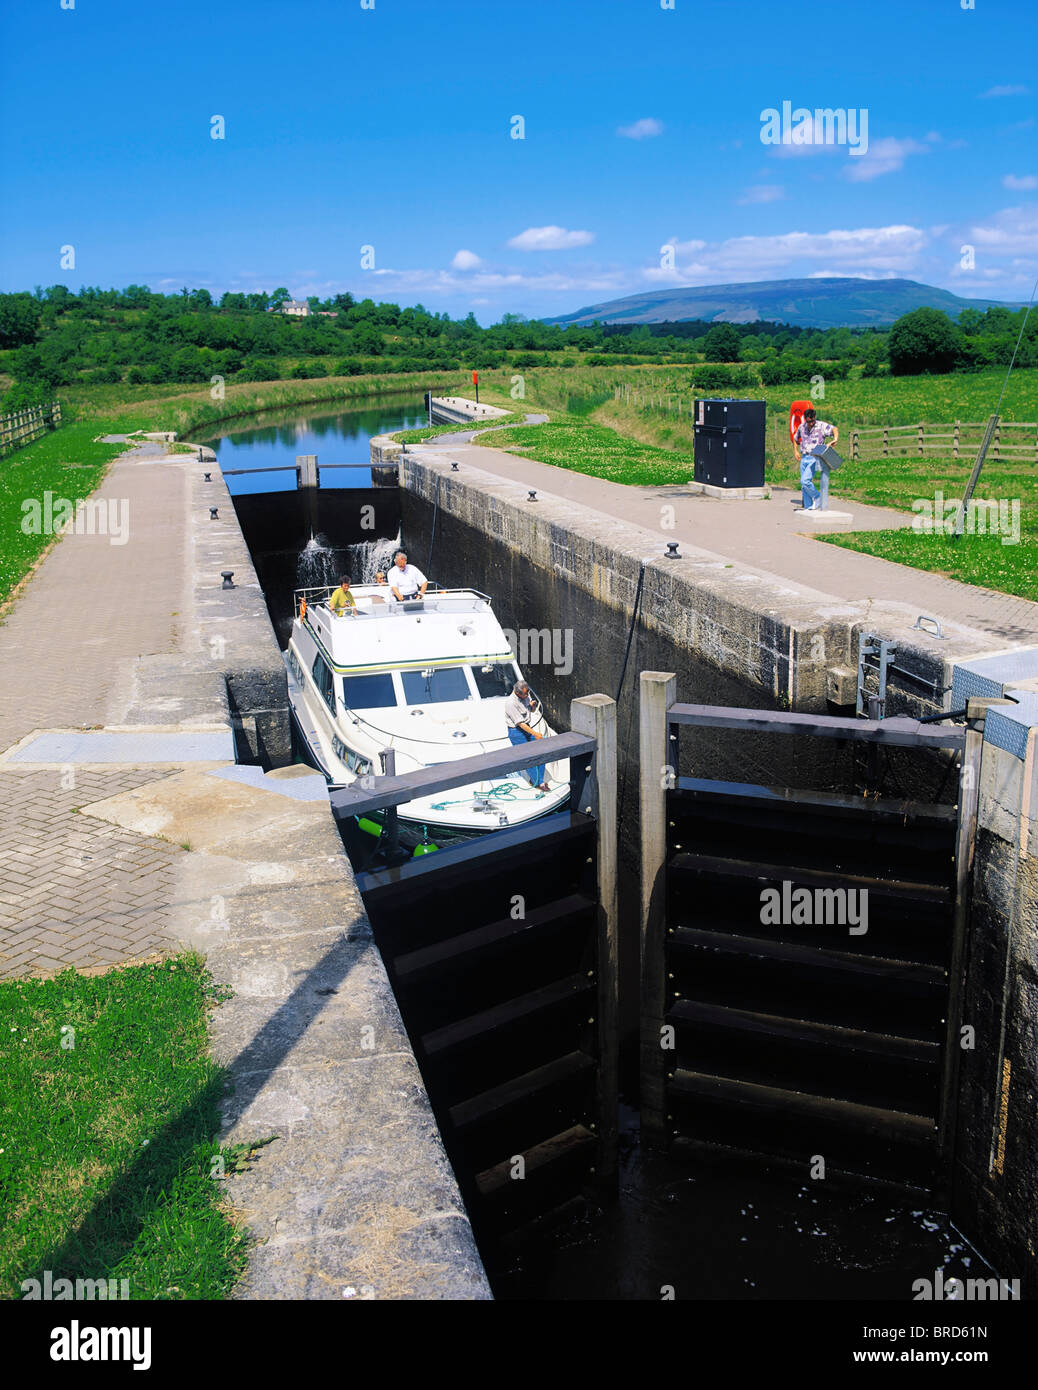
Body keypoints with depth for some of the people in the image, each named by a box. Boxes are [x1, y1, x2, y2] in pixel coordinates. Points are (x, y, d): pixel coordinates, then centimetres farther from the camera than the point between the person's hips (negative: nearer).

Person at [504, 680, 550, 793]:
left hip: (527, 727, 8)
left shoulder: (526, 695, -3)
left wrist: (533, 705, -10)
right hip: (516, 732, -8)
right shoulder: (511, 703, -26)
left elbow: (532, 711, 14)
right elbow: (520, 723, -23)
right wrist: (535, 734, -22)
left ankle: (539, 779, 17)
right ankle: (538, 783, 6)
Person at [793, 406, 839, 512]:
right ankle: (808, 507, 14)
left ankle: (817, 498, 1)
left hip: (815, 458, -6)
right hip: (804, 458, 6)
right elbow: (795, 439, 26)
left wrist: (835, 438, -39)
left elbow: (834, 429, -19)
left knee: (805, 480, -19)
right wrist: (796, 451, 15)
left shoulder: (821, 425, -6)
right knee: (803, 484, 6)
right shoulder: (801, 427, 10)